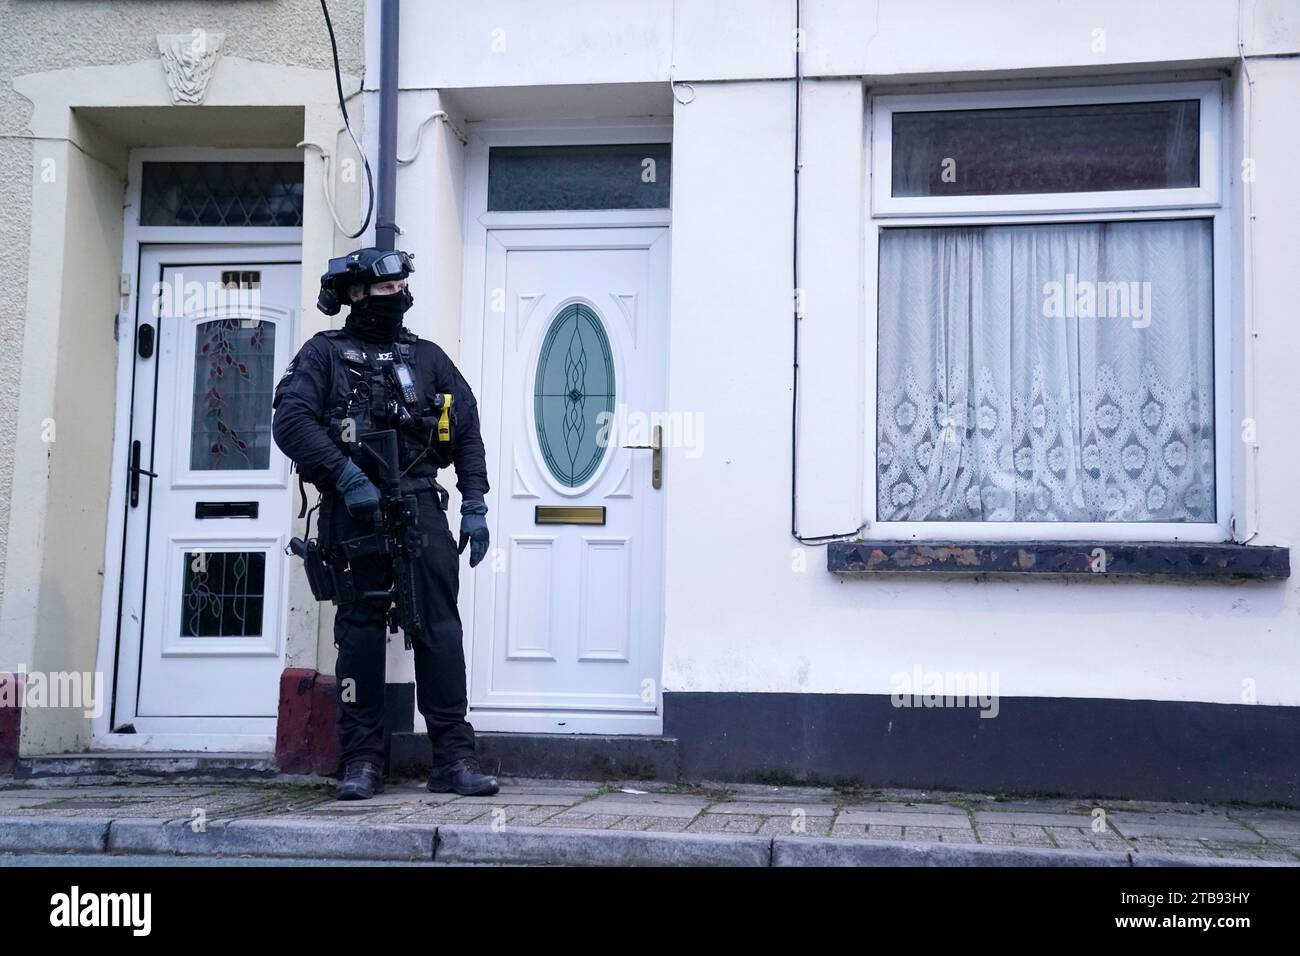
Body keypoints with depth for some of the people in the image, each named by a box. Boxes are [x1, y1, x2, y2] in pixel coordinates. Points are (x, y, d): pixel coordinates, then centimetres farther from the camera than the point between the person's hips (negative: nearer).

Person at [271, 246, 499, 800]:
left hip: (420, 506, 2)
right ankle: (362, 761, 6)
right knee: (360, 630, 0)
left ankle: (454, 758, -2)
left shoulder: (427, 358, 18)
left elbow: (467, 432, 17)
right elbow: (290, 421, -6)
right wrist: (347, 476, -16)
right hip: (353, 513, -2)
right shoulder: (324, 354, 8)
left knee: (439, 627, -4)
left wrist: (475, 506, 8)